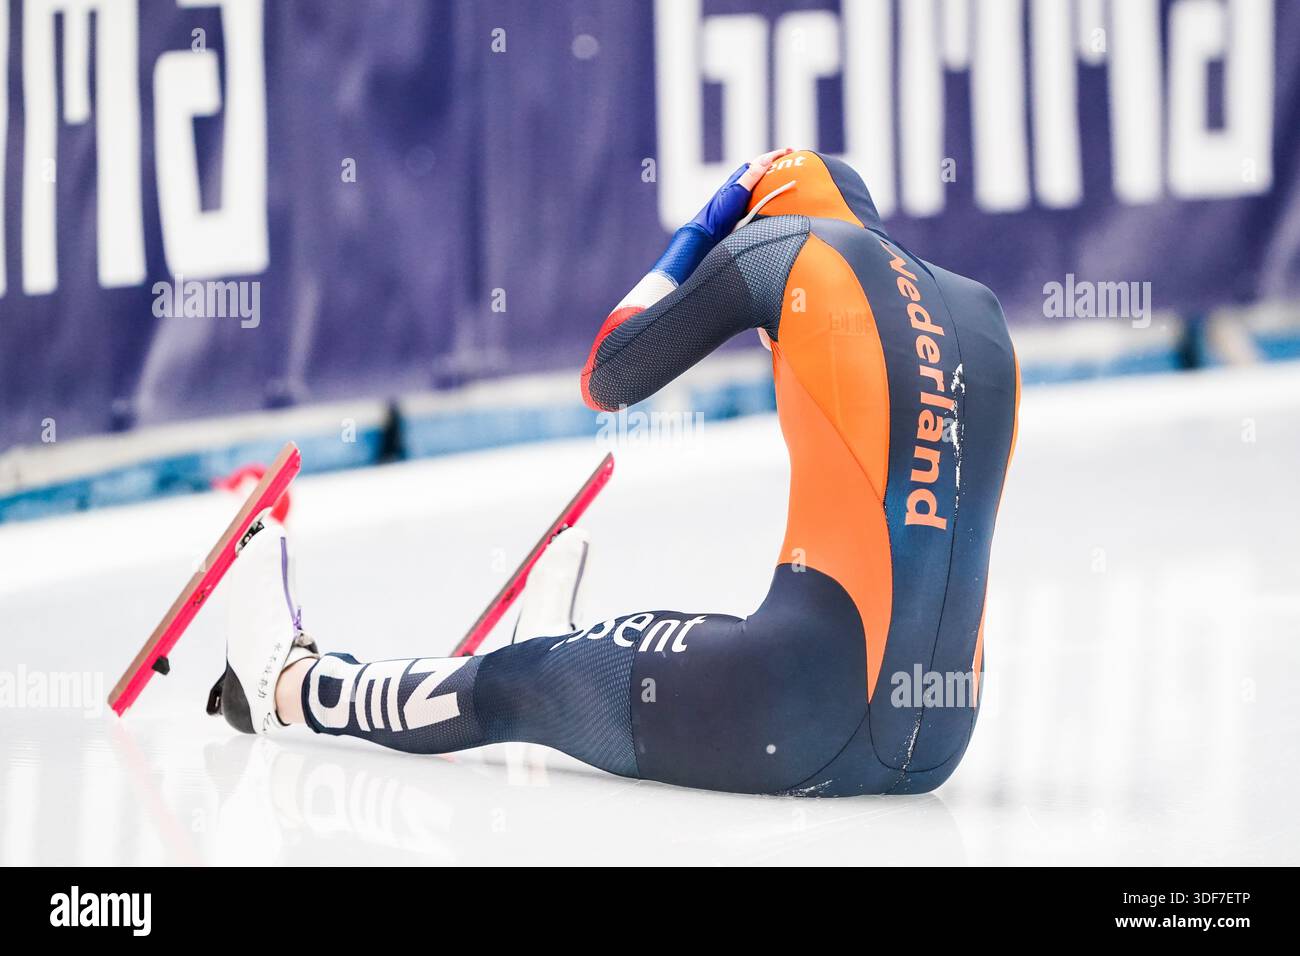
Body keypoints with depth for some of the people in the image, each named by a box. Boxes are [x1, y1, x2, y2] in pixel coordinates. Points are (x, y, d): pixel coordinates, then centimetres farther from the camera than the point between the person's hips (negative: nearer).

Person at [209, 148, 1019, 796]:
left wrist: (702, 230, 22)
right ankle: (567, 664, 67)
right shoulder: (983, 313, 18)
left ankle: (288, 684, 42)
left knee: (521, 688, 20)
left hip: (813, 701, -5)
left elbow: (608, 379, 13)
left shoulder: (791, 240, 2)